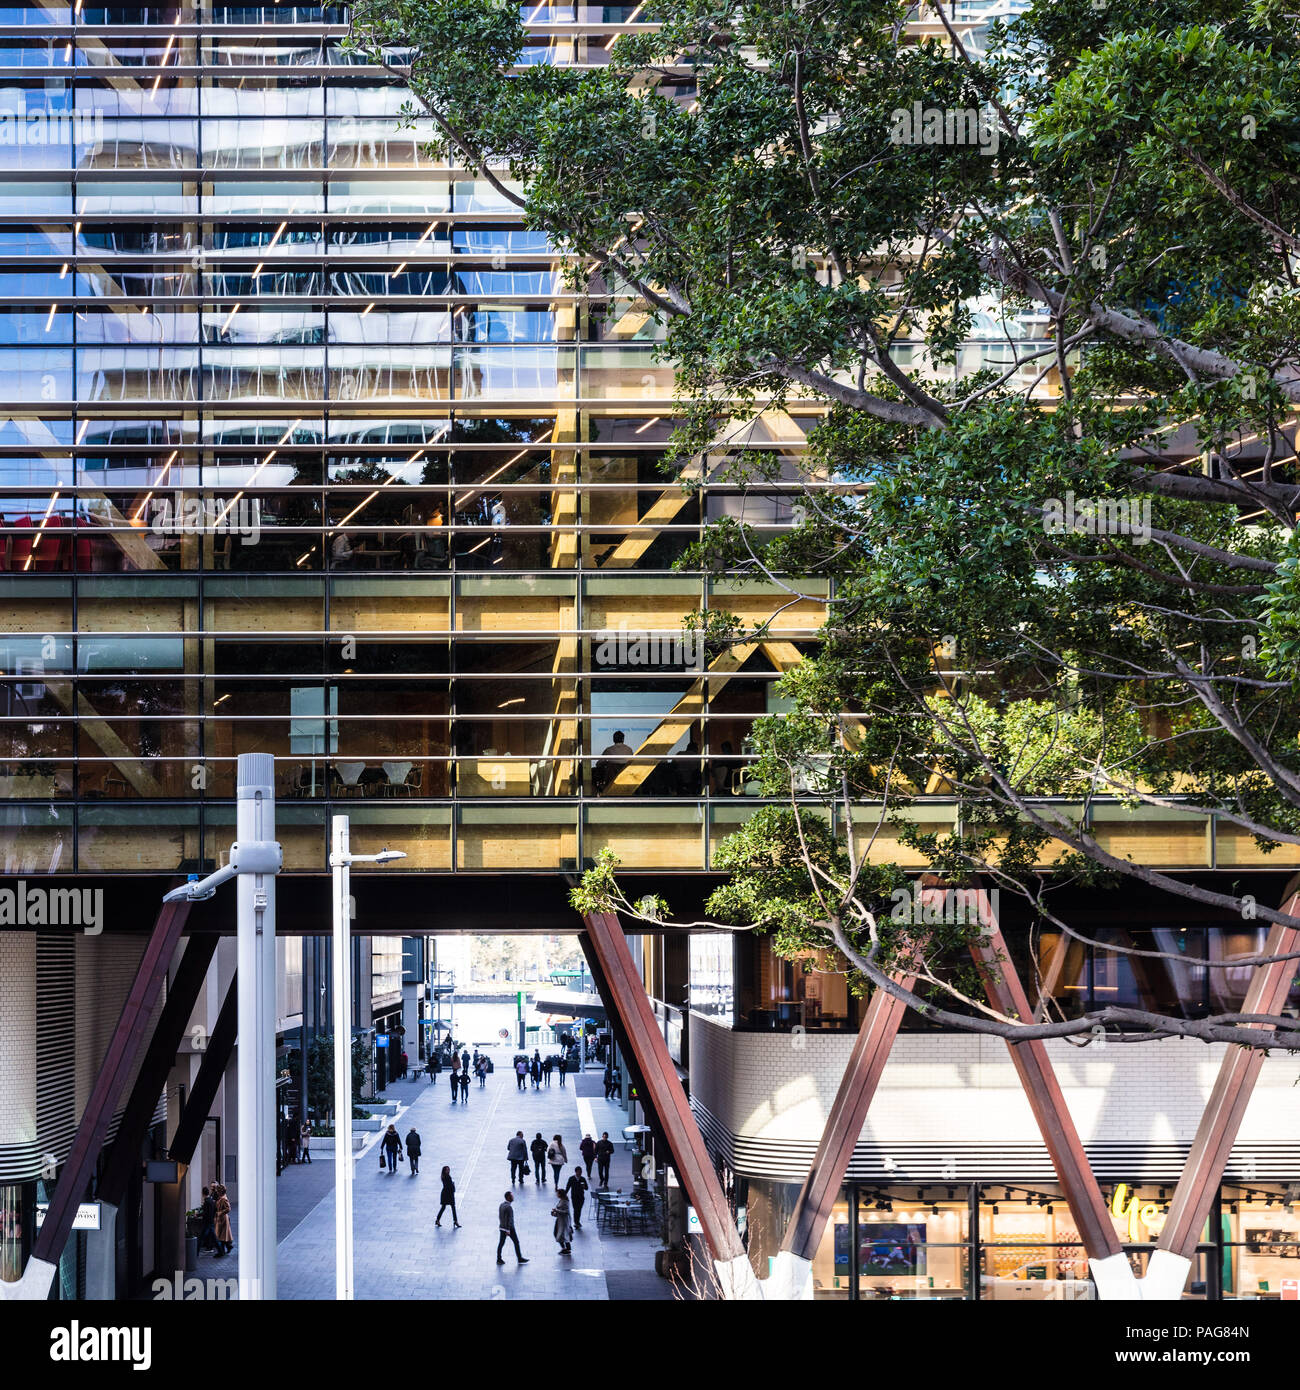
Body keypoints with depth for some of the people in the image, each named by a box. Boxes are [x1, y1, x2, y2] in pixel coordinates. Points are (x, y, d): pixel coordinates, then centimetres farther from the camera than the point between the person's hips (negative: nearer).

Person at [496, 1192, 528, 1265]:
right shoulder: (509, 1207, -22)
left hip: (502, 1227, 8)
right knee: (516, 1242, 3)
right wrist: (507, 1230, -23)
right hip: (509, 1228, -8)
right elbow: (508, 1219, -24)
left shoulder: (501, 1205, 6)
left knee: (501, 1243, 8)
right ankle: (520, 1259, 9)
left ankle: (499, 1259, 7)